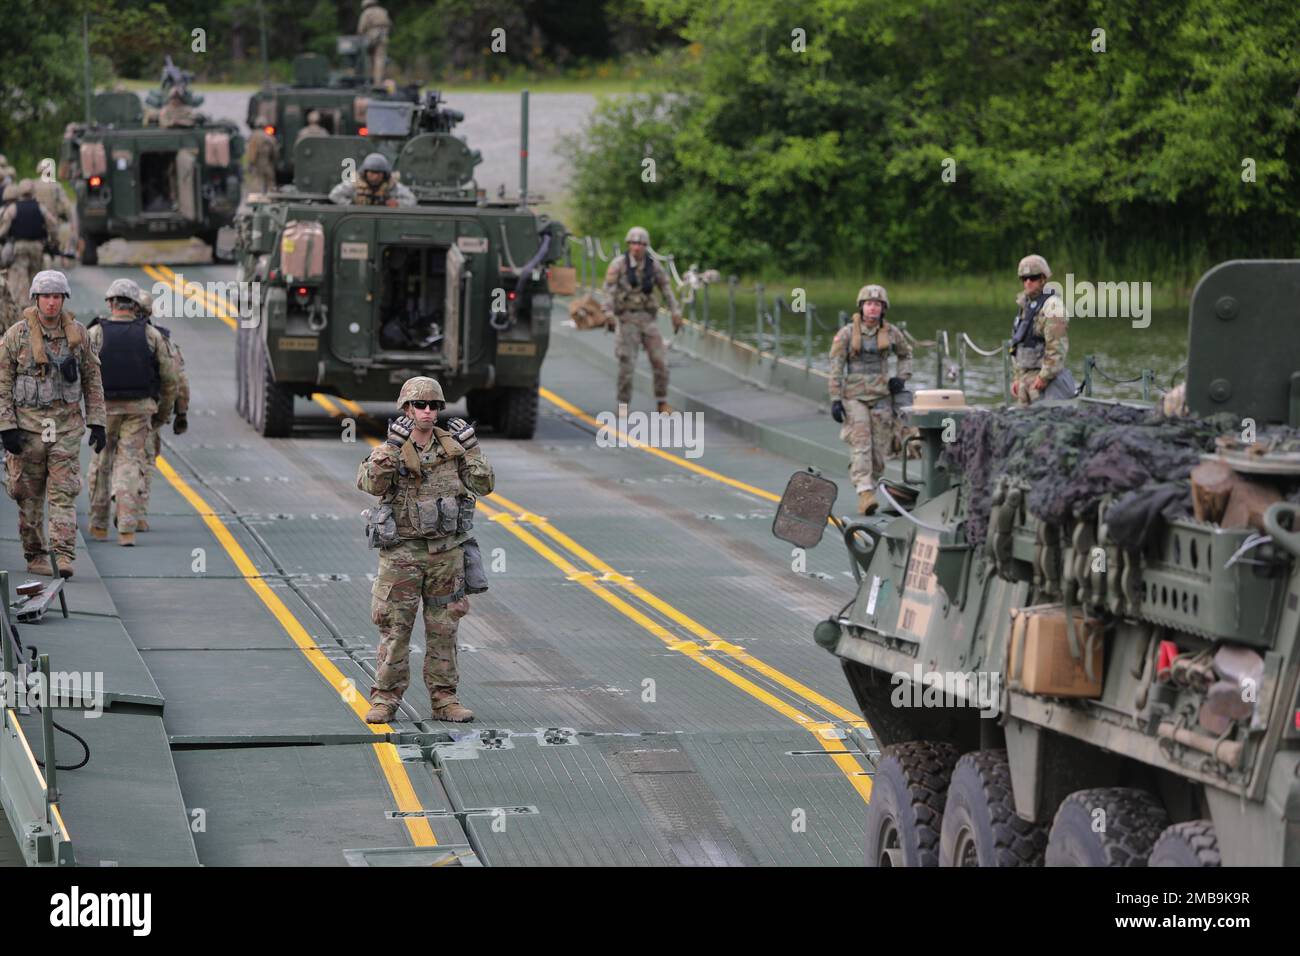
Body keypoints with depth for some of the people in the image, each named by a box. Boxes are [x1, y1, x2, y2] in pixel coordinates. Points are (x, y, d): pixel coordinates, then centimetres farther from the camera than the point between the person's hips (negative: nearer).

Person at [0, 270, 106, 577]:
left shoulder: (77, 333, 5)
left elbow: (92, 380, 11)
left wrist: (97, 422, 5)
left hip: (66, 425, 1)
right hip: (28, 423, -1)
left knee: (64, 493, -8)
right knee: (30, 496, 6)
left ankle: (64, 556, -13)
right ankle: (34, 555, 16)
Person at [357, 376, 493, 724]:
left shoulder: (452, 447, 5)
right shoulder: (389, 451, -4)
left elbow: (483, 485, 1)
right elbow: (371, 483, -24)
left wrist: (471, 448, -7)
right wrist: (393, 445, -31)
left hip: (446, 553, 3)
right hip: (401, 553, -3)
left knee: (443, 629, 7)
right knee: (394, 628, 0)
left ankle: (444, 699, 14)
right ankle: (384, 699, 6)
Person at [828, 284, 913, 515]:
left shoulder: (891, 332, 5)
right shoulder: (846, 334, -3)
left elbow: (905, 355, 24)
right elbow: (835, 368, -3)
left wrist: (901, 378, 8)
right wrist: (835, 399, -8)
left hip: (881, 396, 3)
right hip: (854, 396, -3)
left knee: (880, 448, 2)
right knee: (860, 445, -15)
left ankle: (868, 490, 16)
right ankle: (865, 495, -25)